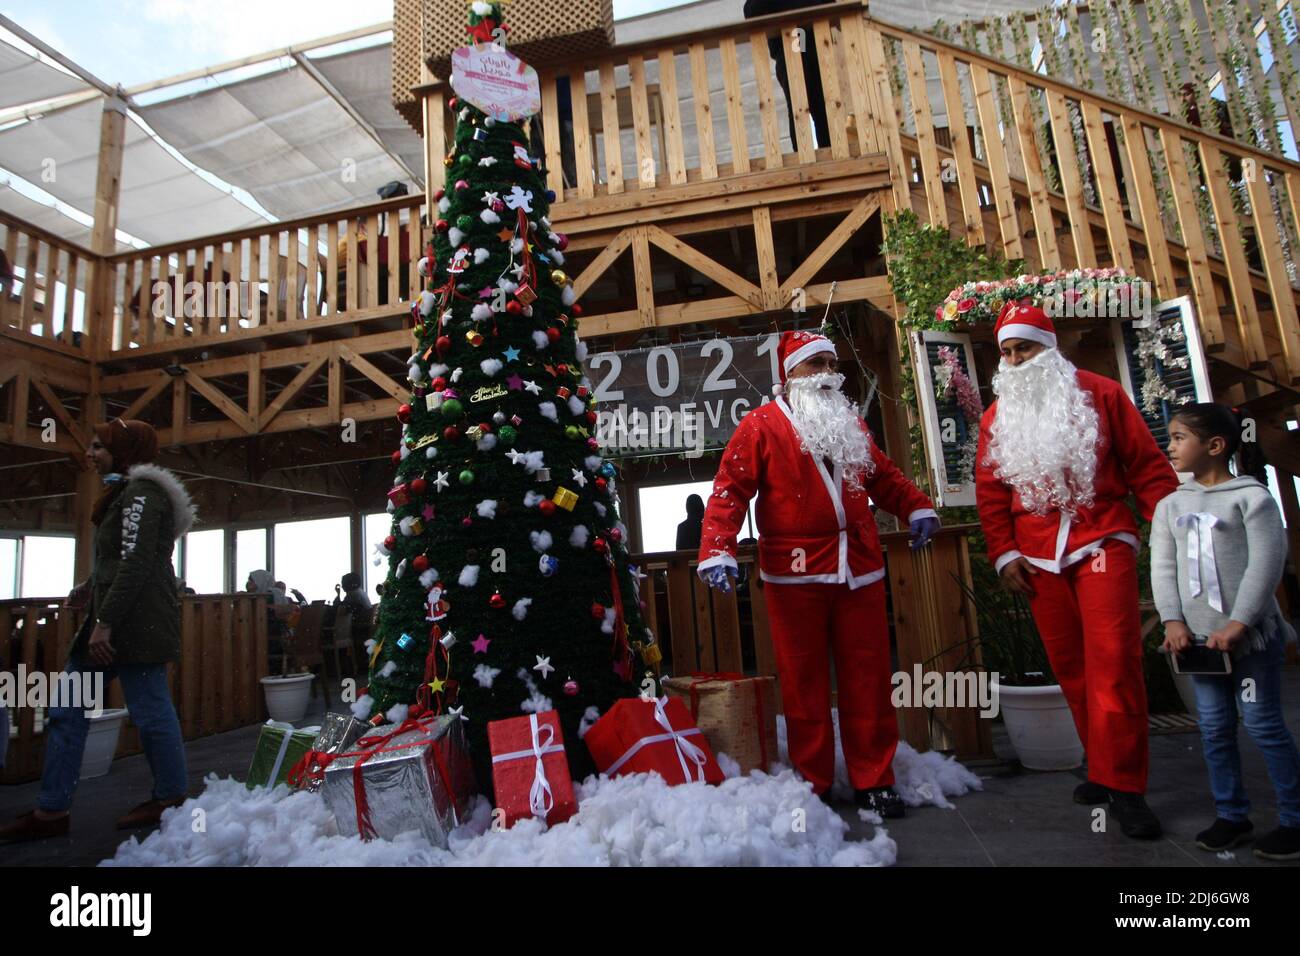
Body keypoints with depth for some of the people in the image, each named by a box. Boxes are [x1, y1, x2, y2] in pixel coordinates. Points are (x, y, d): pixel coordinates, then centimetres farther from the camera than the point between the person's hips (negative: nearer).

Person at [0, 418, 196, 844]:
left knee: (149, 710, 0)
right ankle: (51, 810, 19)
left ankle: (171, 798, 14)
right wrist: (92, 586, 14)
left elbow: (137, 563, -20)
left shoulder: (141, 493, -12)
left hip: (137, 621, -10)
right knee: (68, 711, 11)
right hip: (113, 622, 10)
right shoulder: (123, 493, 19)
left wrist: (104, 622, -21)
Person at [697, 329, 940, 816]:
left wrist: (917, 506, 13)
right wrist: (718, 551, -17)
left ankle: (874, 780, 22)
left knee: (868, 677, 8)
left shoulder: (851, 424, 19)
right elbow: (729, 491, -7)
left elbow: (884, 475, 28)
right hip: (795, 574, -4)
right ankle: (812, 782, 19)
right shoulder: (760, 426, 0)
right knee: (804, 681, 4)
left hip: (859, 570, 5)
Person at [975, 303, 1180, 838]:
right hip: (1039, 558, 3)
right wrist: (1003, 554, 2)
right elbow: (990, 492, 9)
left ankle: (1121, 786, 1)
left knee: (1112, 661, -8)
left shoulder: (1100, 394, 5)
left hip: (1102, 543, -3)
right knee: (1070, 667, 7)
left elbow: (1148, 466, 3)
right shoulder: (997, 416, 11)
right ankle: (1106, 769, 22)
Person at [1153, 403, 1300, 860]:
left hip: (1250, 634, -4)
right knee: (1214, 728, 10)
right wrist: (1174, 620, -7)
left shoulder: (1251, 496, -6)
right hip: (1199, 636, 5)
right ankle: (1231, 814, 22)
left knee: (1263, 724, 2)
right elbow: (1163, 568, 4)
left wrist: (1238, 624, -17)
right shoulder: (1170, 505, 8)